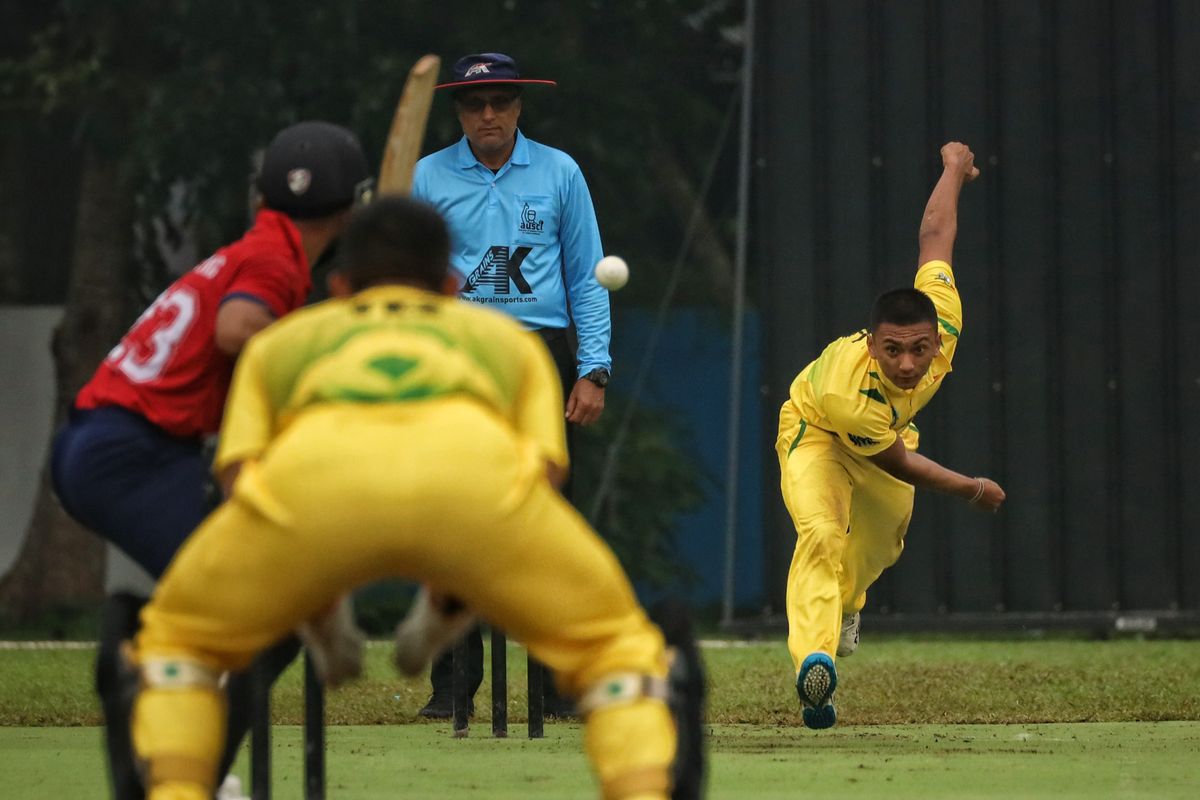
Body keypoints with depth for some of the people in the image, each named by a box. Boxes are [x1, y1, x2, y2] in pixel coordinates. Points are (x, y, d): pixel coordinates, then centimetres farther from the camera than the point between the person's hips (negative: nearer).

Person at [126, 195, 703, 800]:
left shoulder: (278, 341, 41)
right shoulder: (504, 336, 42)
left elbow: (240, 483, 26)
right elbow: (545, 479, 26)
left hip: (309, 476, 1)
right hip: (476, 471, 0)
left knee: (179, 641, 26)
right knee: (616, 647, 21)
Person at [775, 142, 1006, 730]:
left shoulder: (943, 321, -37)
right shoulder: (849, 390, -46)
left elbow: (934, 235, -20)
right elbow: (898, 463, -26)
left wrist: (954, 167, -1)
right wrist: (972, 489, -13)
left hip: (884, 432, 6)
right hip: (816, 434, -6)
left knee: (882, 542, 22)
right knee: (821, 531, -32)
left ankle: (844, 603, 55)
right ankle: (814, 654, -44)